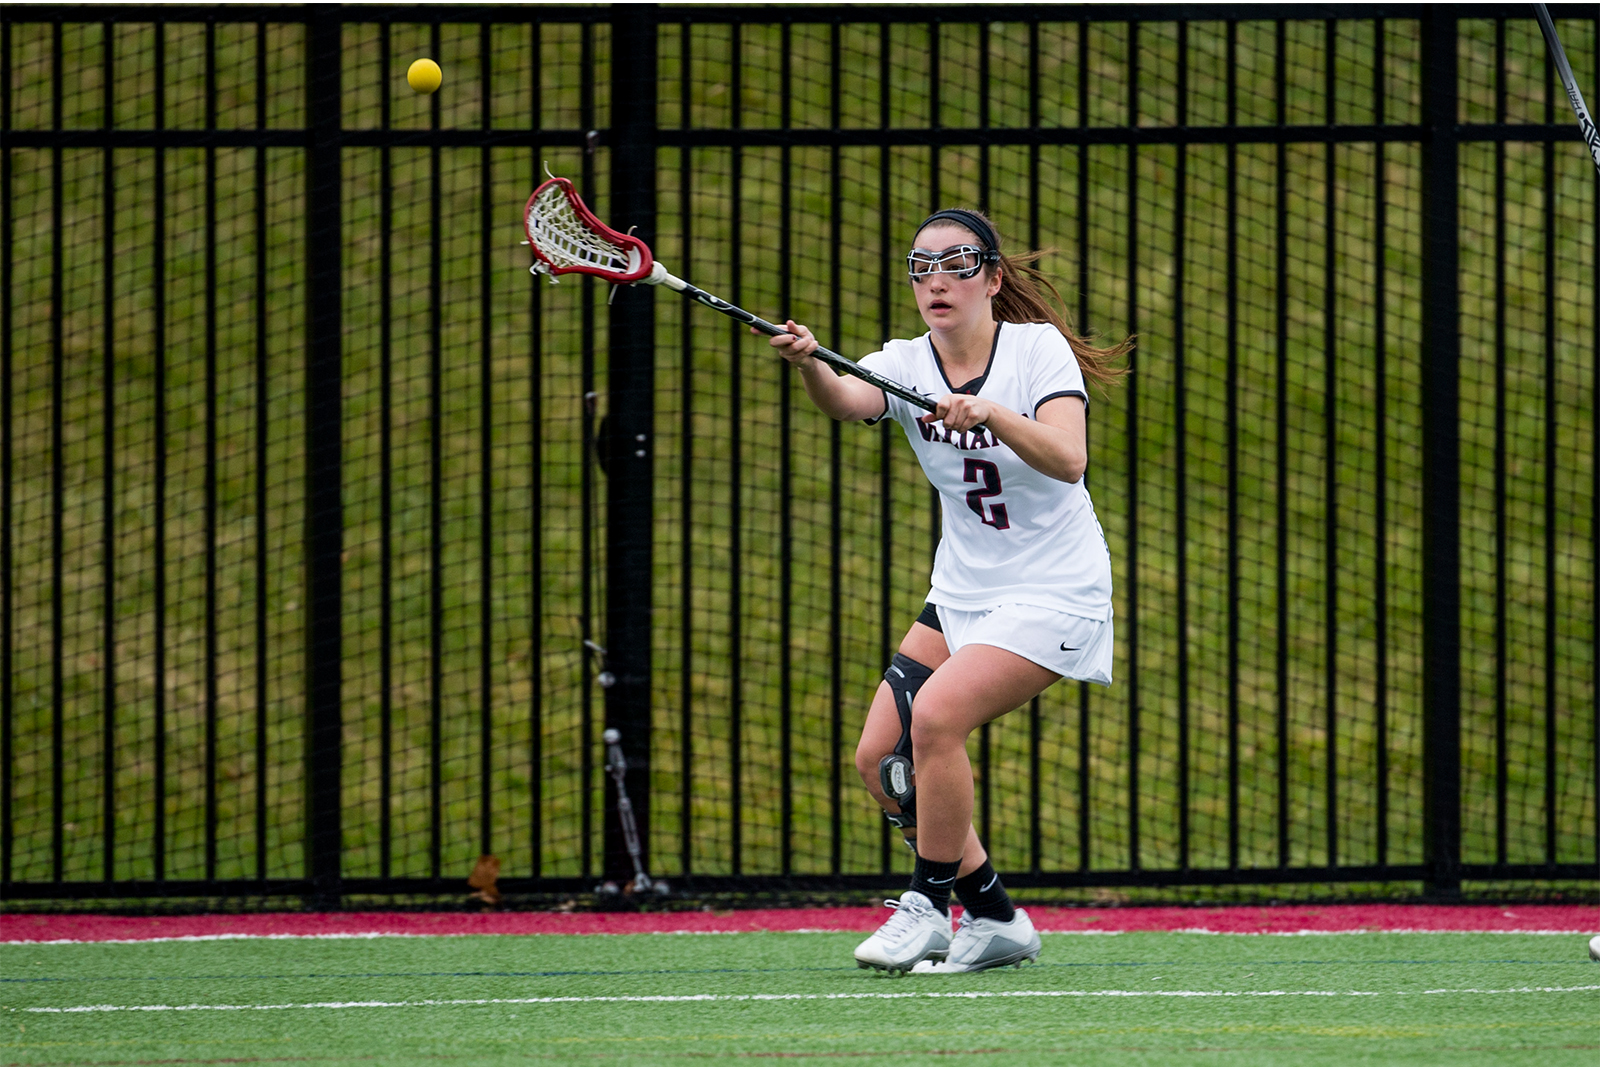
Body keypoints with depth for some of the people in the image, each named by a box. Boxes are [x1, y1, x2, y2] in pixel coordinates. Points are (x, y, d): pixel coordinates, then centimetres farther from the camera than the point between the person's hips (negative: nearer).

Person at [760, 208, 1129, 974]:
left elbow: (1068, 459, -28)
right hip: (961, 590, 6)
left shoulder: (1037, 347, -12)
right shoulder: (905, 365, -2)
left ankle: (928, 907, -11)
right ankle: (994, 920, 11)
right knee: (880, 759, -3)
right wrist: (808, 365, -48)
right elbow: (845, 401, -25)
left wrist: (991, 413, -44)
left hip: (1052, 593, -6)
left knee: (935, 716, -25)